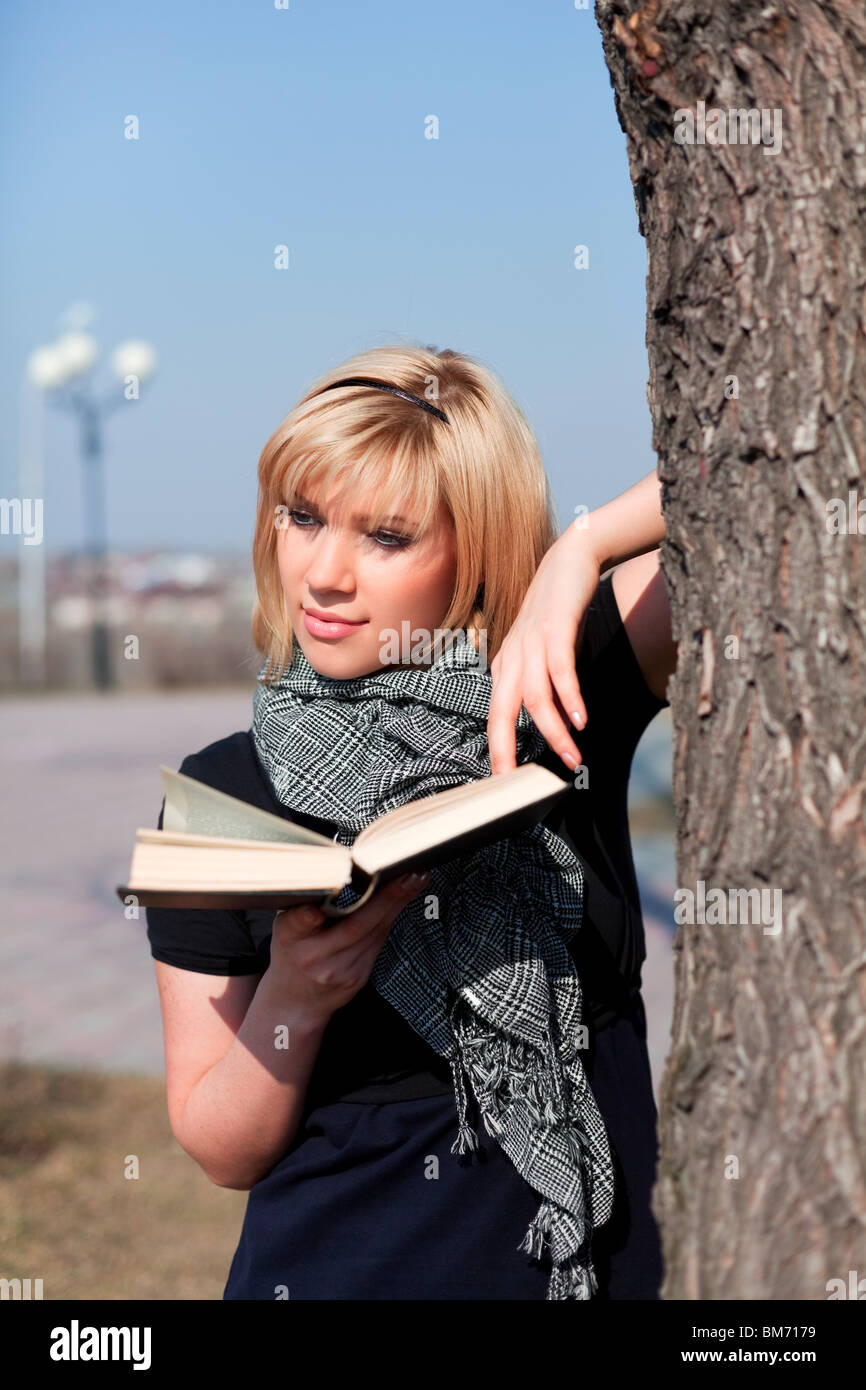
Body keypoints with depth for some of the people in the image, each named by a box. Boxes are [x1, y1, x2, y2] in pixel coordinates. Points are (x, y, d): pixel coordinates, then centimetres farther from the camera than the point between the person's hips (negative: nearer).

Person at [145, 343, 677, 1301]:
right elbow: (219, 1151, -6)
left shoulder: (566, 700, -8)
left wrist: (579, 556, -26)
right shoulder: (223, 792, -9)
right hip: (341, 1268, -1)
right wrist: (292, 1002, -24)